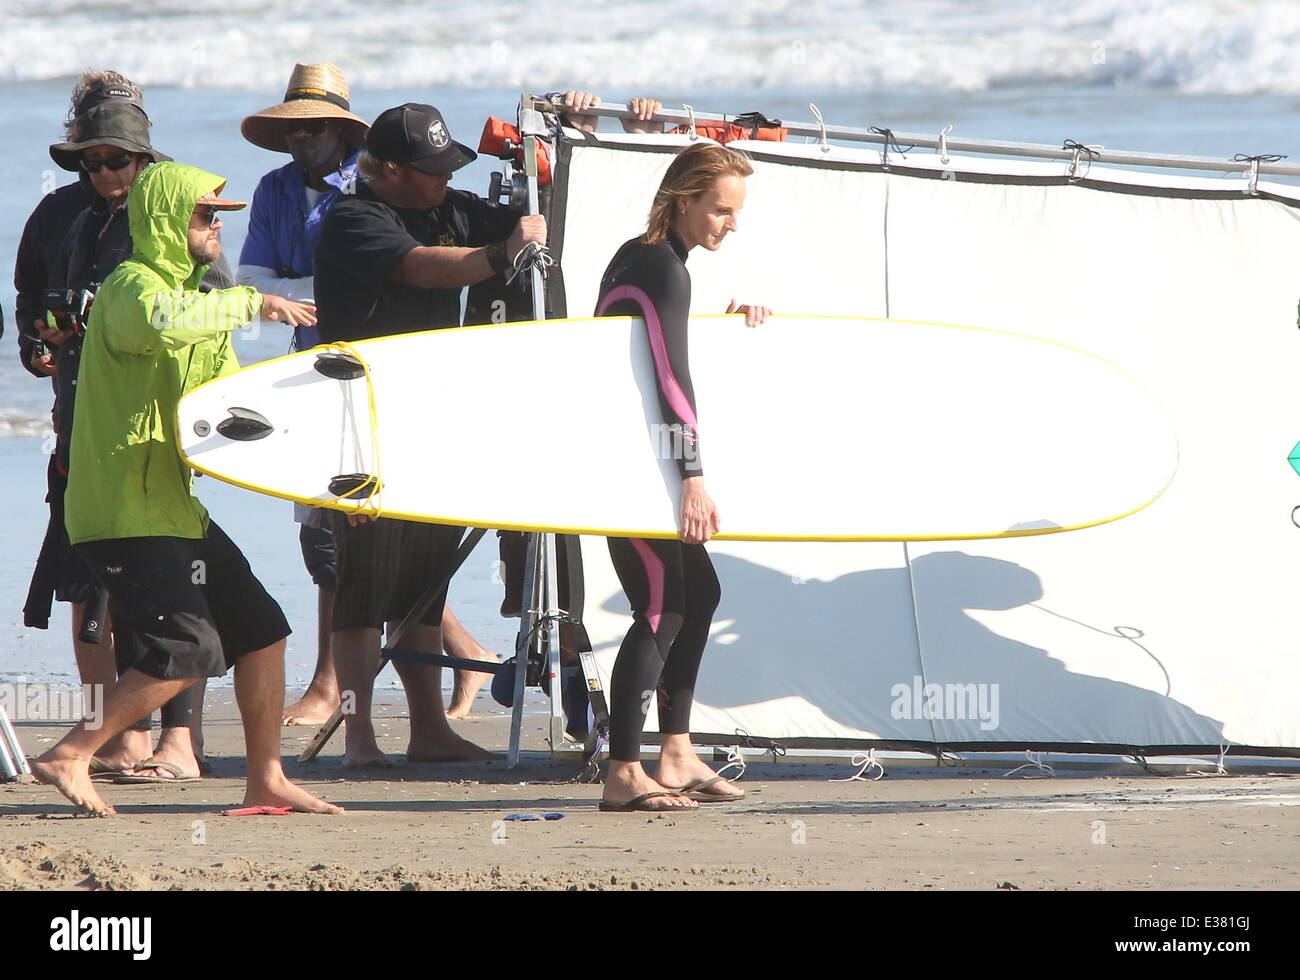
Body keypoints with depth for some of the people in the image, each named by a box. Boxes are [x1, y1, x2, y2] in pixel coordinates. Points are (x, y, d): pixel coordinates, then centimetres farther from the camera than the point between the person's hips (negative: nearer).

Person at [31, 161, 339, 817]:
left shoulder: (191, 293, 22)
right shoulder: (134, 285, -11)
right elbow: (158, 321, -37)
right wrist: (251, 303, -28)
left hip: (174, 505, 10)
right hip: (123, 510, -10)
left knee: (261, 630, 9)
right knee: (188, 650, -17)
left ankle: (266, 781, 15)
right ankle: (70, 757, -13)